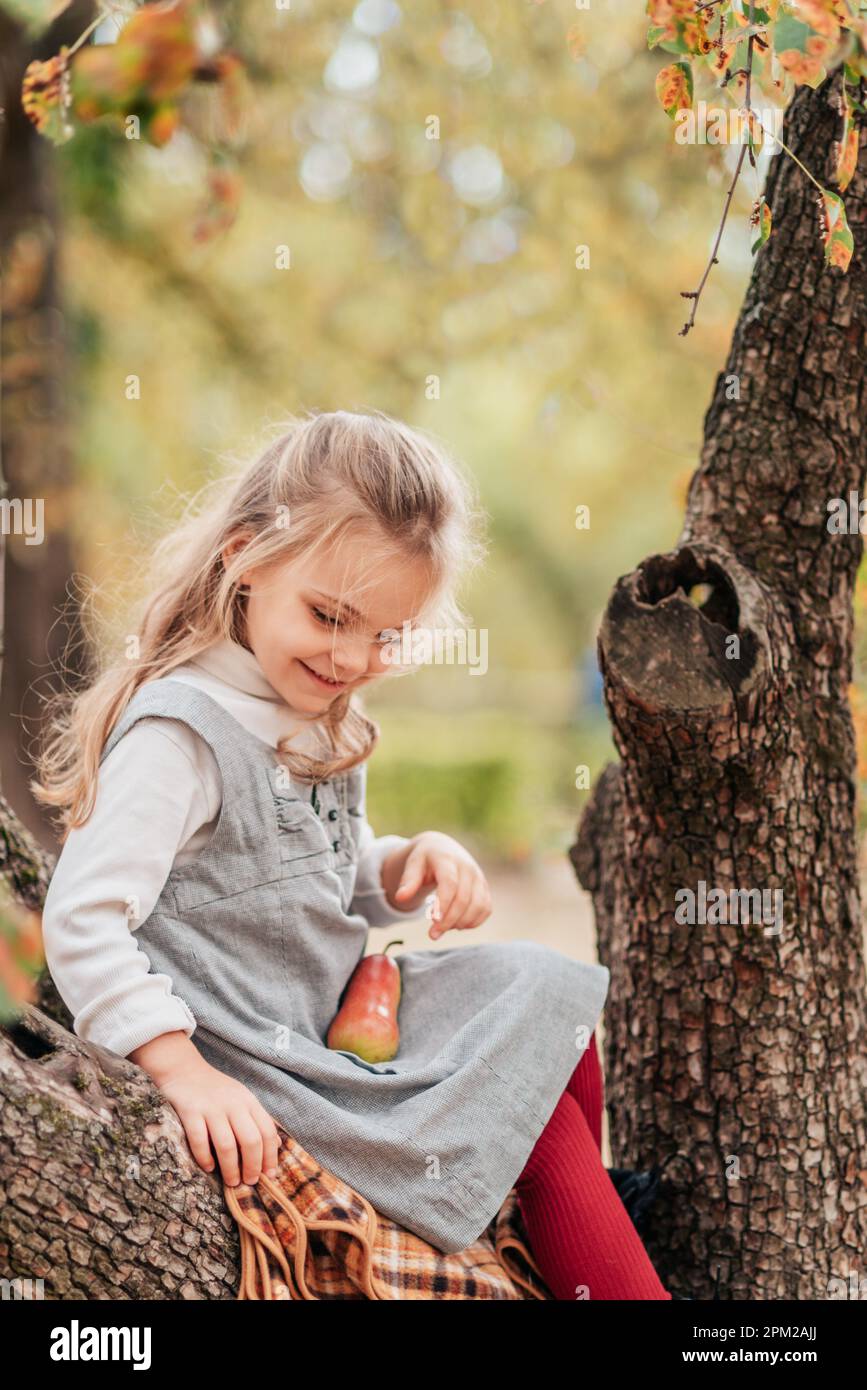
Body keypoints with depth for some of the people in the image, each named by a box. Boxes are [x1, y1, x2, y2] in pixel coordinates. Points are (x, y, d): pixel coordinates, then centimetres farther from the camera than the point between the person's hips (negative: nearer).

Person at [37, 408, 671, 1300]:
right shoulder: (183, 731, -22)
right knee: (533, 1120, -11)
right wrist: (185, 1071, -31)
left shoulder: (318, 716, 8)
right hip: (265, 1054, -9)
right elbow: (82, 920, -27)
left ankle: (579, 1229, 24)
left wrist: (408, 866, -1)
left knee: (551, 1001, 10)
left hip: (345, 1006, 9)